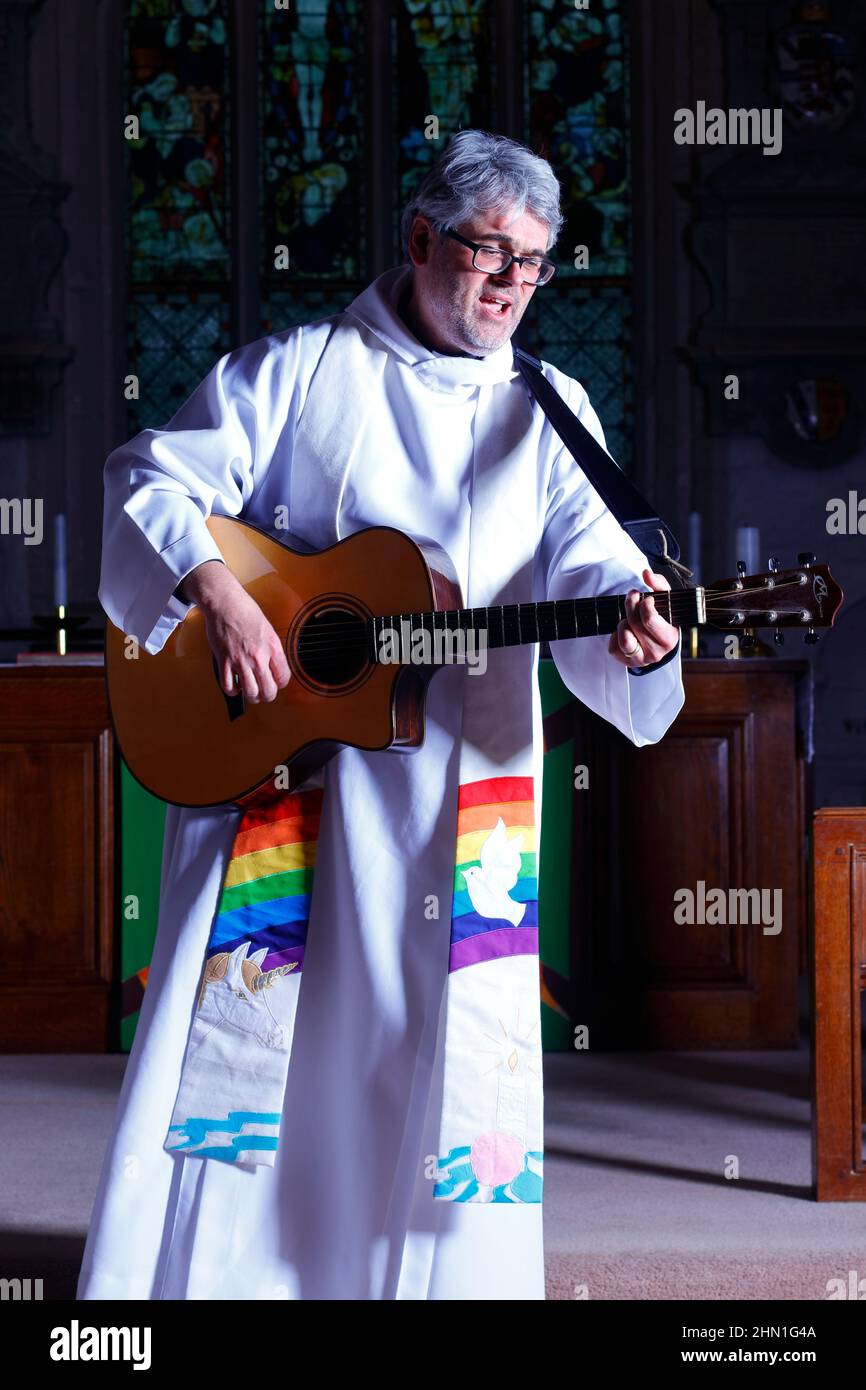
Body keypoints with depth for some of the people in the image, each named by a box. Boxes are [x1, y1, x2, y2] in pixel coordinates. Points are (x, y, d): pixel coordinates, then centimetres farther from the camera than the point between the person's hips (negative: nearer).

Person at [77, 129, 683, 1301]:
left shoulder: (550, 410, 10)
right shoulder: (303, 368, 5)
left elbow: (585, 557, -3)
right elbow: (156, 476, 1)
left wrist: (629, 618, -27)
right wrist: (218, 592, -16)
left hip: (450, 783, 2)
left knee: (425, 1029, 1)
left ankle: (427, 1267, 12)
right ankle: (201, 1260, 9)